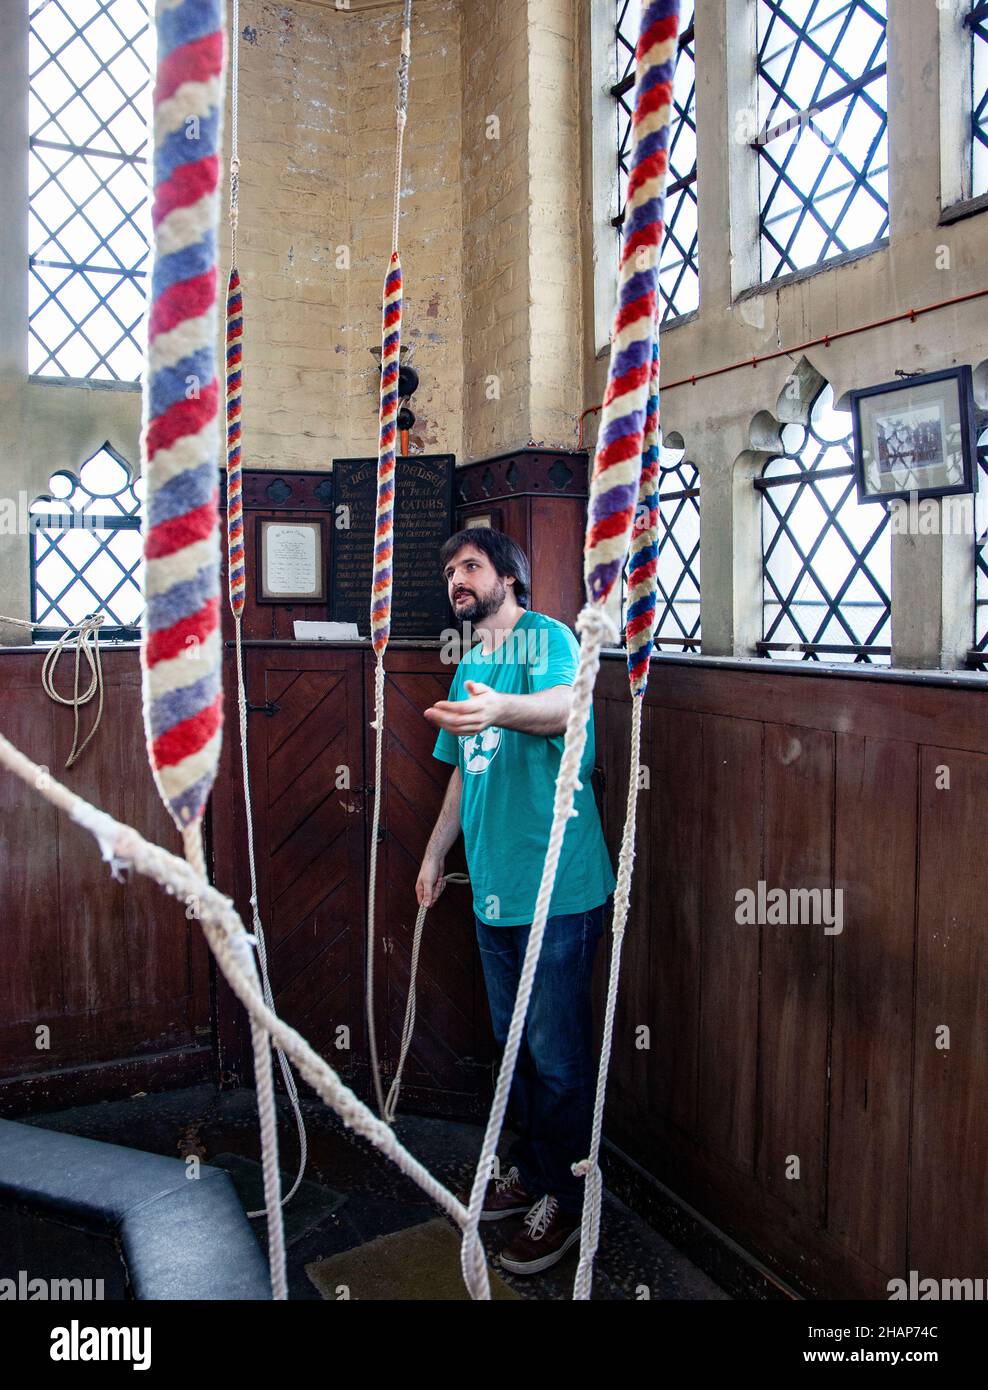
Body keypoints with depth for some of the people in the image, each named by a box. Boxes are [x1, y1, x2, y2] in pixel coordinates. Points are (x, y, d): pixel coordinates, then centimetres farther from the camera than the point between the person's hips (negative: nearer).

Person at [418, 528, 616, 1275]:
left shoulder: (548, 636, -10)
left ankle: (563, 1198, 23)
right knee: (516, 1043, 20)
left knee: (557, 1055, 4)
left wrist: (501, 708, -53)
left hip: (557, 888, -8)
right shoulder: (470, 667, 14)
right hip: (494, 886, 8)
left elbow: (565, 704, -33)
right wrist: (435, 852, 23)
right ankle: (529, 1170, 39)